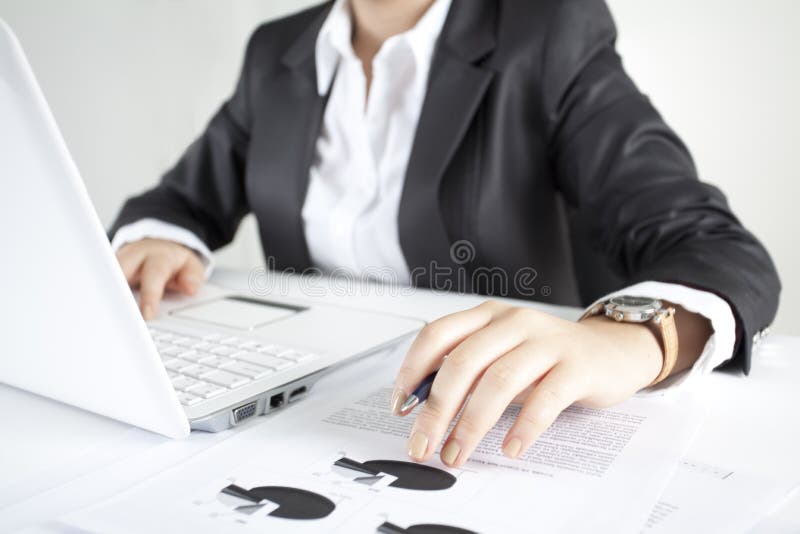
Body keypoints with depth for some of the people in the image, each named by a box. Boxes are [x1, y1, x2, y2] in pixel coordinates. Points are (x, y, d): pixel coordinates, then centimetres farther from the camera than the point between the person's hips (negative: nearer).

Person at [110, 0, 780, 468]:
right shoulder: (276, 54, 6)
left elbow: (722, 253, -18)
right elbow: (183, 201, 13)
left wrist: (631, 336, -41)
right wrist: (156, 246, -12)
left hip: (494, 436, -3)